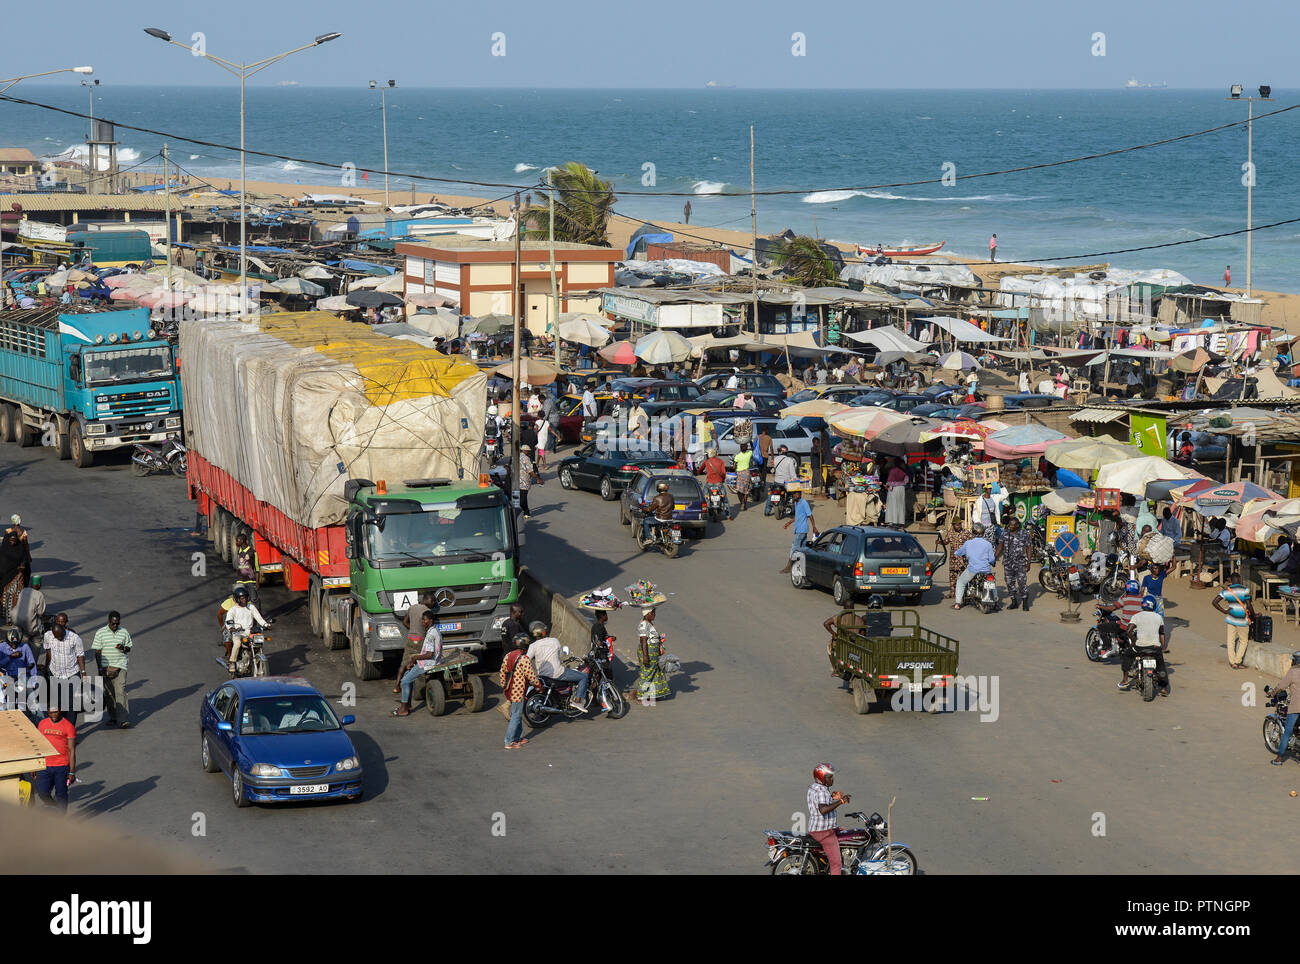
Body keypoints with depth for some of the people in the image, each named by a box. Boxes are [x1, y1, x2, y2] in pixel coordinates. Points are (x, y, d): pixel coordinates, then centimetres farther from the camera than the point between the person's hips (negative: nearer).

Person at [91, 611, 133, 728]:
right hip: (106, 667, 1)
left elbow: (129, 648, 13)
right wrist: (100, 668, -4)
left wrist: (123, 648, -11)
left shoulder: (124, 632, 5)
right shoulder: (100, 633, 1)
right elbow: (97, 652, 1)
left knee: (120, 691, -12)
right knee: (109, 693, 8)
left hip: (120, 666, -1)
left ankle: (123, 720, -18)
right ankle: (113, 717, 22)